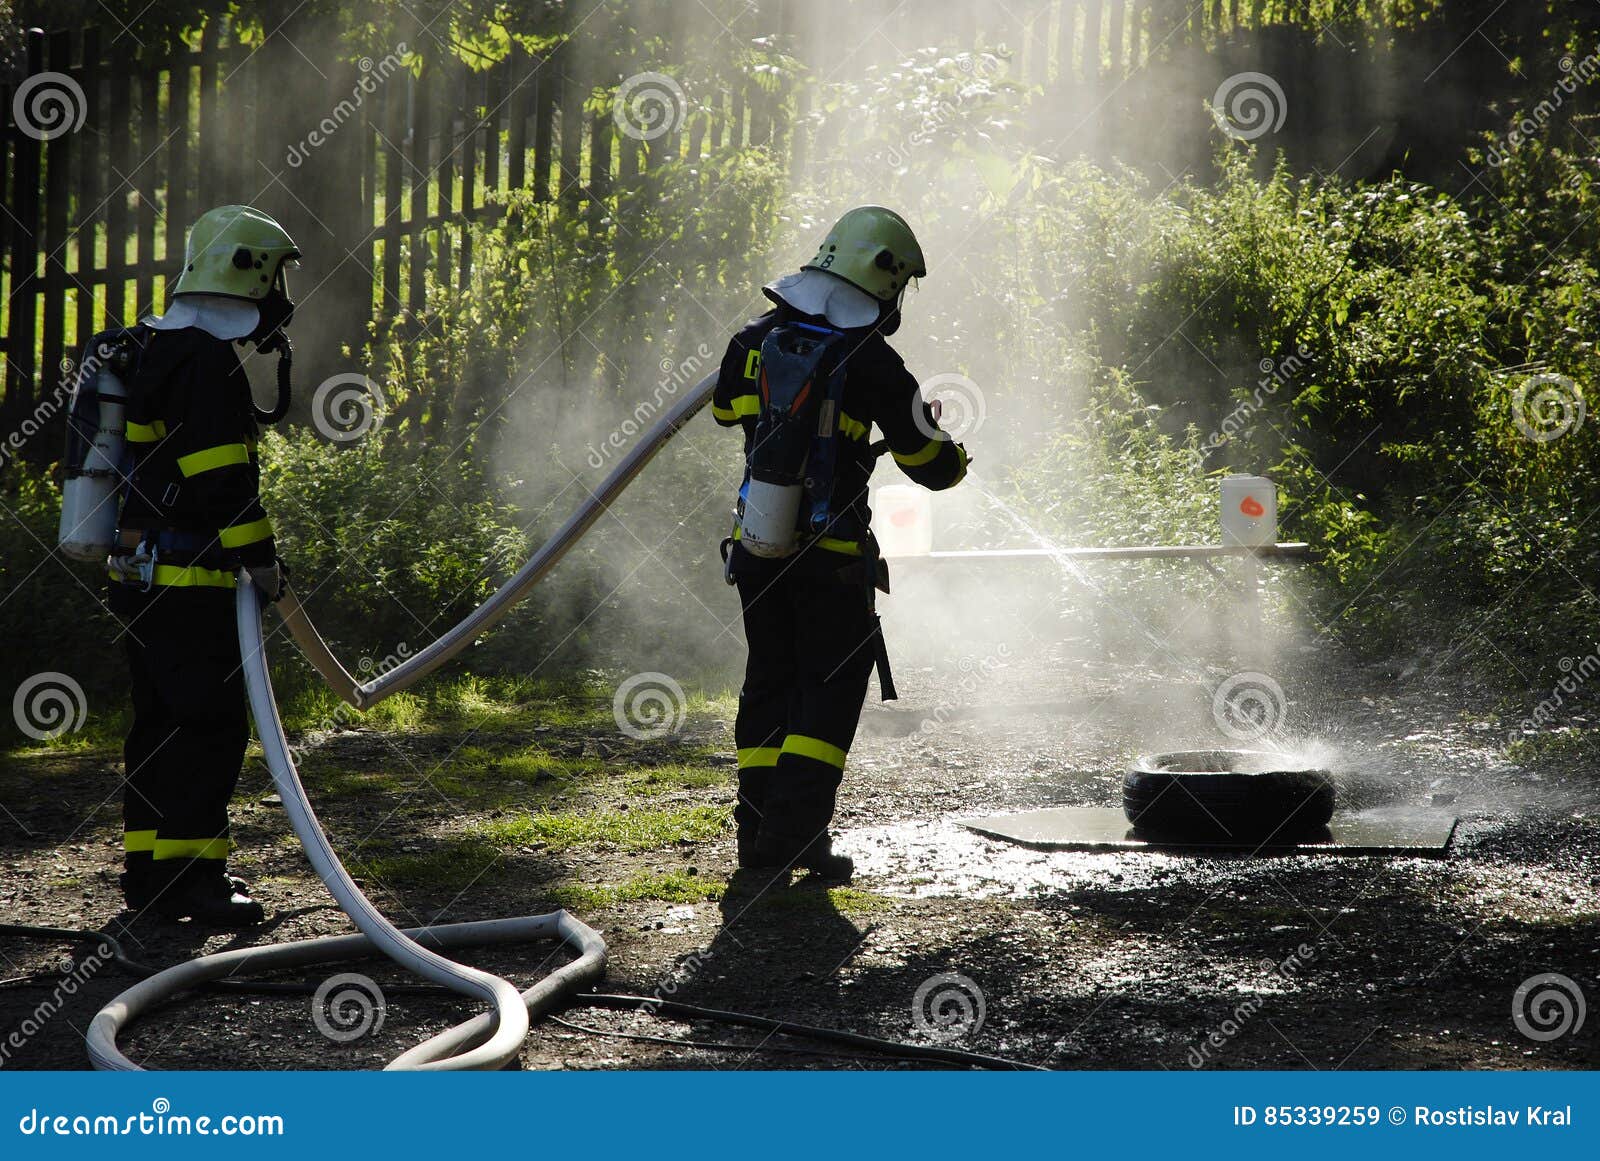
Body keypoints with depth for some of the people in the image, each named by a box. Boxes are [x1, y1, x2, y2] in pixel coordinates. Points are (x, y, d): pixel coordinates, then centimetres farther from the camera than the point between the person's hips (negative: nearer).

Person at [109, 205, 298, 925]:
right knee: (212, 723, -9)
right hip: (187, 578, -11)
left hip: (139, 570, 11)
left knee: (162, 720, 14)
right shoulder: (208, 358, -15)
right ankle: (187, 873, -9)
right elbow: (224, 477, -20)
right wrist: (261, 559, -13)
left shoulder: (155, 348, 18)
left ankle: (149, 866, 19)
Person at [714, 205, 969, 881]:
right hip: (831, 557, -5)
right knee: (832, 690, 3)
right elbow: (933, 467, -7)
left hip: (754, 548, 5)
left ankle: (757, 833, 16)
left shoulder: (756, 340, 2)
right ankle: (796, 831, -8)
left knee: (768, 682, 15)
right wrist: (952, 451, 16)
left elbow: (725, 410, 24)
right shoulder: (871, 362, -13)